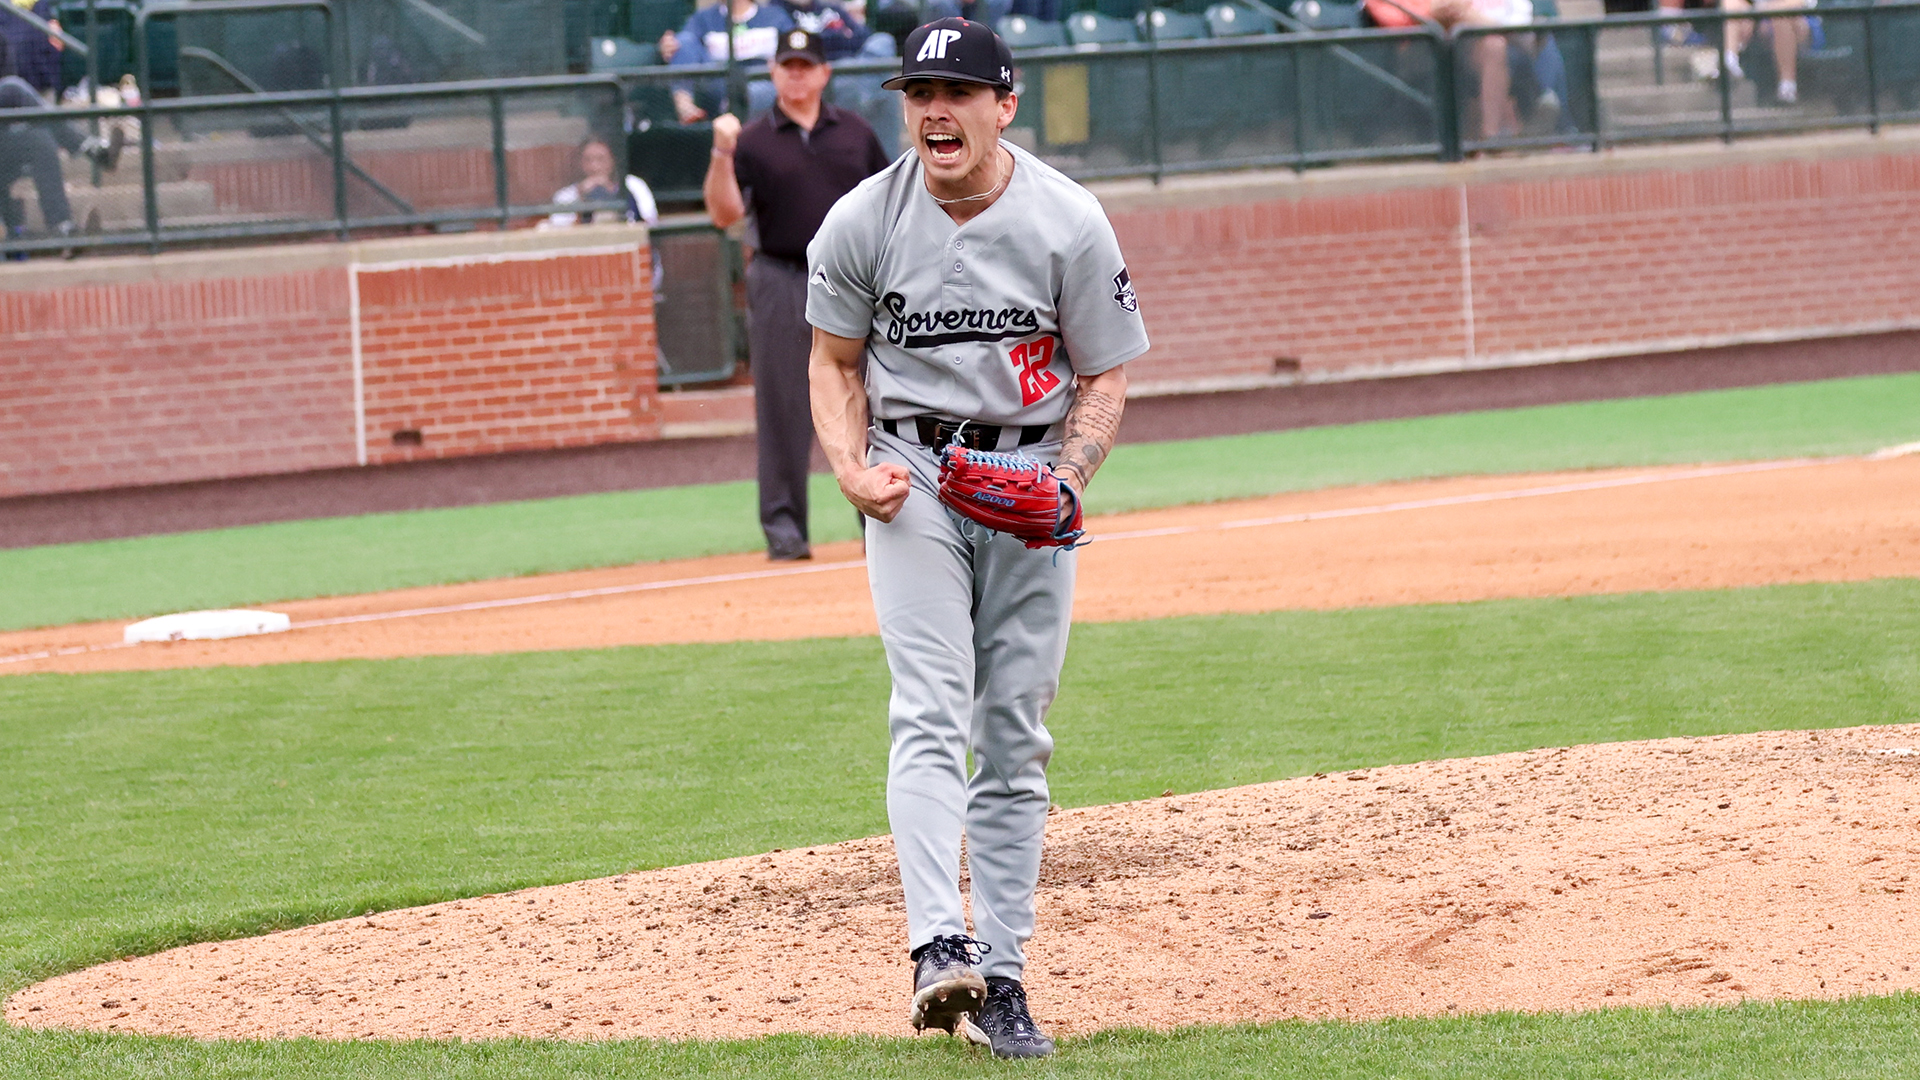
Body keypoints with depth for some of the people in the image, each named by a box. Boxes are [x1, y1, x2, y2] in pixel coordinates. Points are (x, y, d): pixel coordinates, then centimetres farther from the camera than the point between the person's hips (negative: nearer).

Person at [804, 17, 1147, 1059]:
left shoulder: (1069, 222, -10)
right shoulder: (860, 222, -7)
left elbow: (1103, 377, -1)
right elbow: (836, 365, 6)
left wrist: (1066, 485, -16)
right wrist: (852, 470, -12)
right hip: (912, 470, -1)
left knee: (1015, 738, 3)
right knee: (931, 710, -17)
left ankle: (1001, 977, 6)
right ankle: (938, 949, -29)